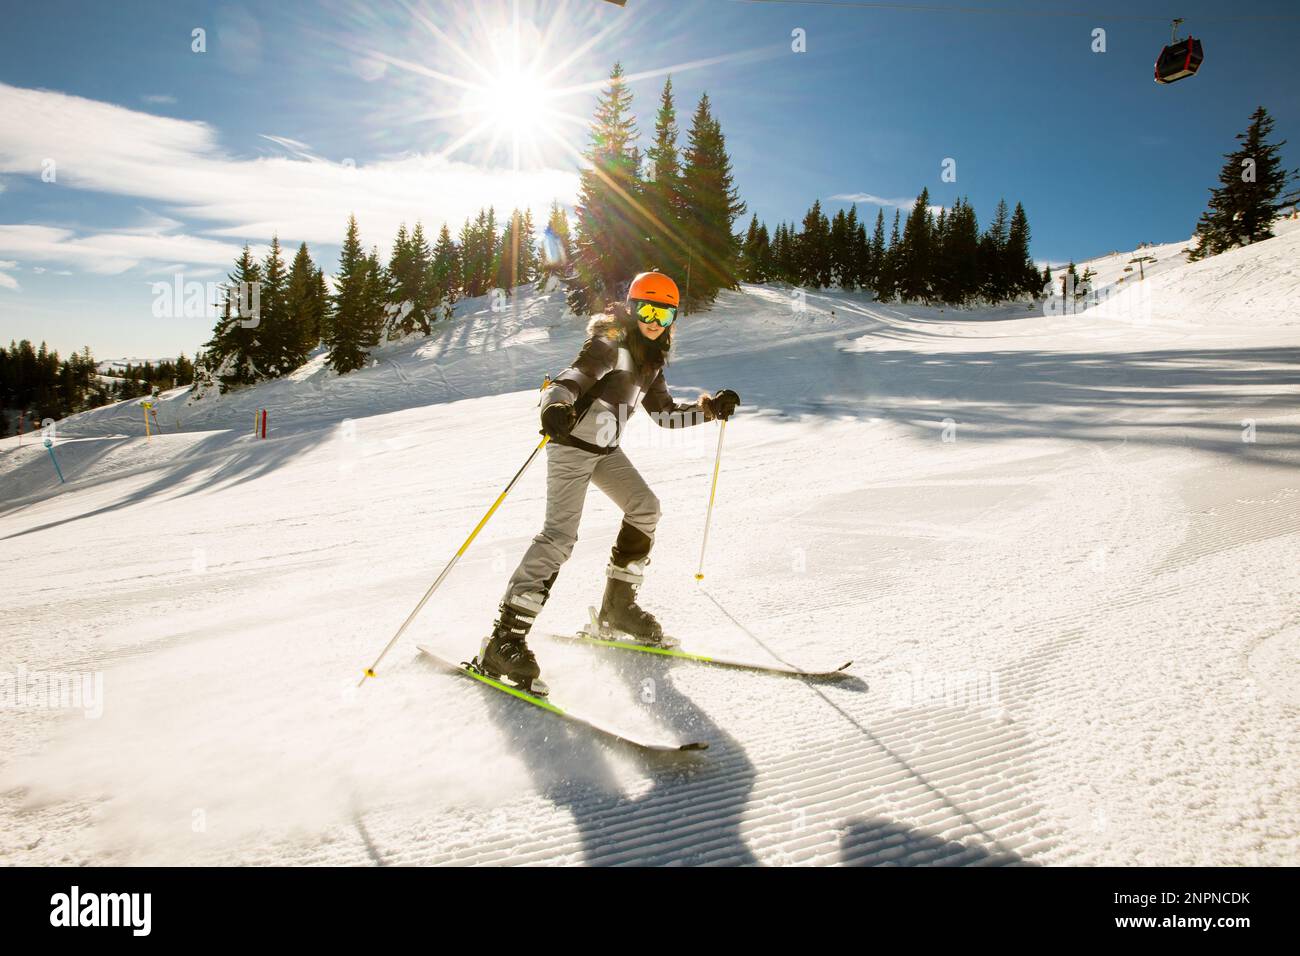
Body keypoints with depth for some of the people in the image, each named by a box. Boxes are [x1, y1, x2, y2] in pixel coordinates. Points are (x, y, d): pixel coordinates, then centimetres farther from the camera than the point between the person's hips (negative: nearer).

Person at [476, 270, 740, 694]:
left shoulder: (649, 360, 13)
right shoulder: (609, 345, -12)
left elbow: (665, 414, 21)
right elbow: (570, 379, -27)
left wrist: (709, 409, 12)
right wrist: (556, 406, -48)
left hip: (606, 450, 9)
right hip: (571, 444, -9)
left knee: (645, 508, 4)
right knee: (560, 534, -19)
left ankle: (618, 605, 16)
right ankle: (505, 638, -19)